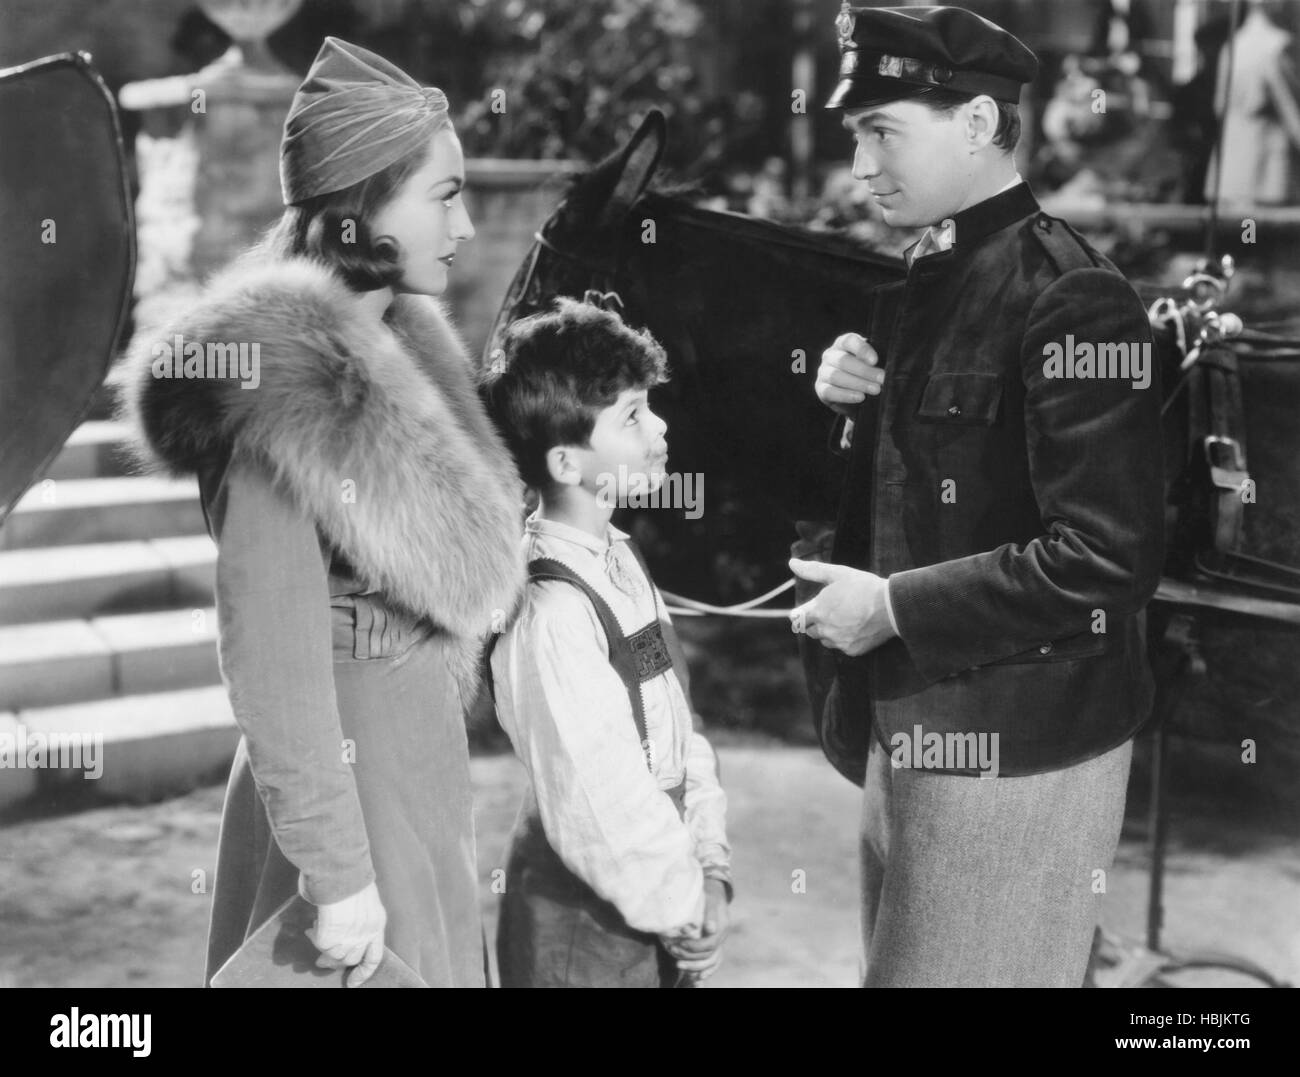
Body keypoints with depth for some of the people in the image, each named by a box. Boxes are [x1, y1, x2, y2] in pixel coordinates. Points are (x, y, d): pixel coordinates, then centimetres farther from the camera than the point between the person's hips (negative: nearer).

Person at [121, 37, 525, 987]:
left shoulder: (399, 347, 7)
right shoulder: (284, 384, -21)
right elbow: (275, 660, -22)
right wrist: (339, 873, -20)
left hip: (423, 758, 9)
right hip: (347, 775, -8)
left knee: (435, 961, 19)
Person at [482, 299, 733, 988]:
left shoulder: (620, 558, 4)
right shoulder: (551, 611, -24)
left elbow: (679, 729, 6)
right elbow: (598, 801, -23)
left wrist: (707, 869, -1)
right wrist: (683, 910, -12)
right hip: (583, 926, -8)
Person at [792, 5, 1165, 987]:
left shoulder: (1068, 297, -18)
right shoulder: (925, 281, 10)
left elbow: (1111, 559, -24)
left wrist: (892, 608, -19)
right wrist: (854, 406, -2)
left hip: (1012, 748, -8)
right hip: (914, 725, 8)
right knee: (899, 961, 19)